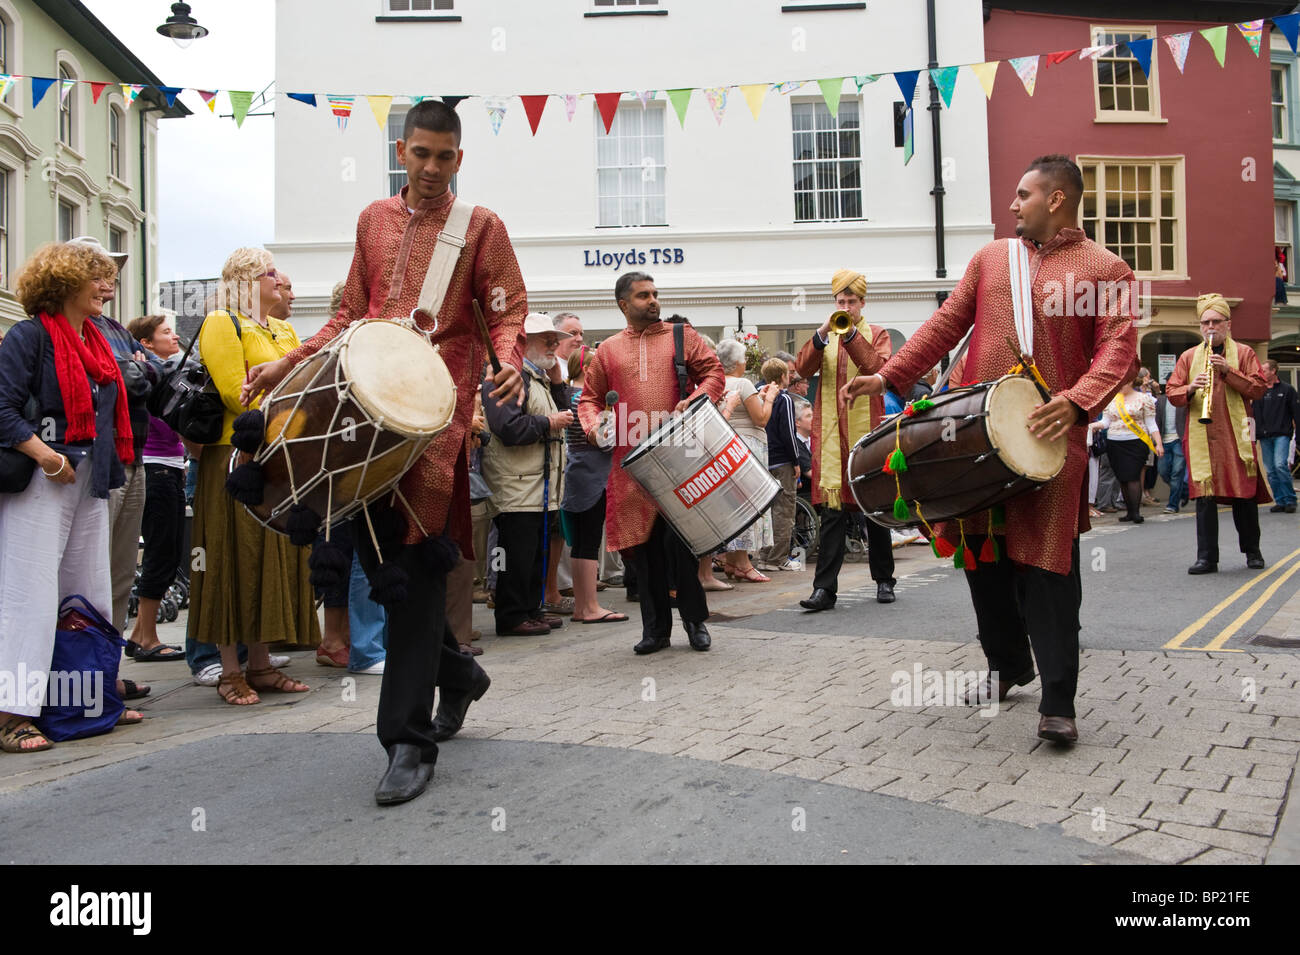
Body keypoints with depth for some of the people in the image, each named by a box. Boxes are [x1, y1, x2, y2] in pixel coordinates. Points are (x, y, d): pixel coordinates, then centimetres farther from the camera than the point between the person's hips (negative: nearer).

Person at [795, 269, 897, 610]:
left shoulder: (876, 335, 9)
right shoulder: (825, 337, 15)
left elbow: (880, 369, -10)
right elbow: (803, 368, -2)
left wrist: (851, 335, -18)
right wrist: (822, 335, -16)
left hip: (867, 431, -1)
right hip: (830, 435, 1)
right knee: (832, 510, -4)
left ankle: (884, 580, 20)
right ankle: (825, 588, -6)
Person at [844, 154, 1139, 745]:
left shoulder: (1105, 270, 3)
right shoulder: (991, 257, 16)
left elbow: (1118, 349, -7)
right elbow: (947, 324, 15)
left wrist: (1076, 401, -24)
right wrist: (888, 376, 7)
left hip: (1049, 436, -4)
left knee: (1046, 564, -6)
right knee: (983, 552, 10)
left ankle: (1058, 703, 1)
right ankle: (1007, 664, 30)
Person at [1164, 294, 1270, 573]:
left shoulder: (1244, 353, 8)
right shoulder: (1188, 356, 13)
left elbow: (1259, 389, -2)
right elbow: (1171, 392, 7)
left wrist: (1227, 371, -14)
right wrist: (1190, 388, -14)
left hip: (1237, 435, -1)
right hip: (1201, 437, 1)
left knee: (1245, 493, 4)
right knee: (1204, 495, -3)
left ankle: (1252, 551, 23)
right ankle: (1206, 557, 1)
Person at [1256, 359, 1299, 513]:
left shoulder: (1287, 389, 4)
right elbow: (1255, 415, 14)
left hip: (1282, 435, -4)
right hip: (1265, 437, 4)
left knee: (1280, 465, -18)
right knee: (1271, 471, 2)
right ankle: (1280, 501, 9)